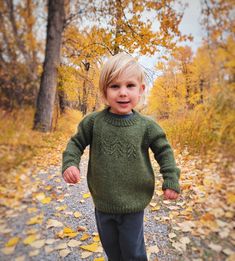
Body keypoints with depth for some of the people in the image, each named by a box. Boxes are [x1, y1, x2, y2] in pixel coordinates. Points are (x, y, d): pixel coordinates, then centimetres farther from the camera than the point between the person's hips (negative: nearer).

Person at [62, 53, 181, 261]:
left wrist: (171, 181, -5)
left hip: (134, 204, -1)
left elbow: (164, 151, -1)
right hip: (102, 202, 2)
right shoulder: (94, 121, -11)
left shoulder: (146, 126, -12)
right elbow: (76, 143, 1)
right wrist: (70, 163, -15)